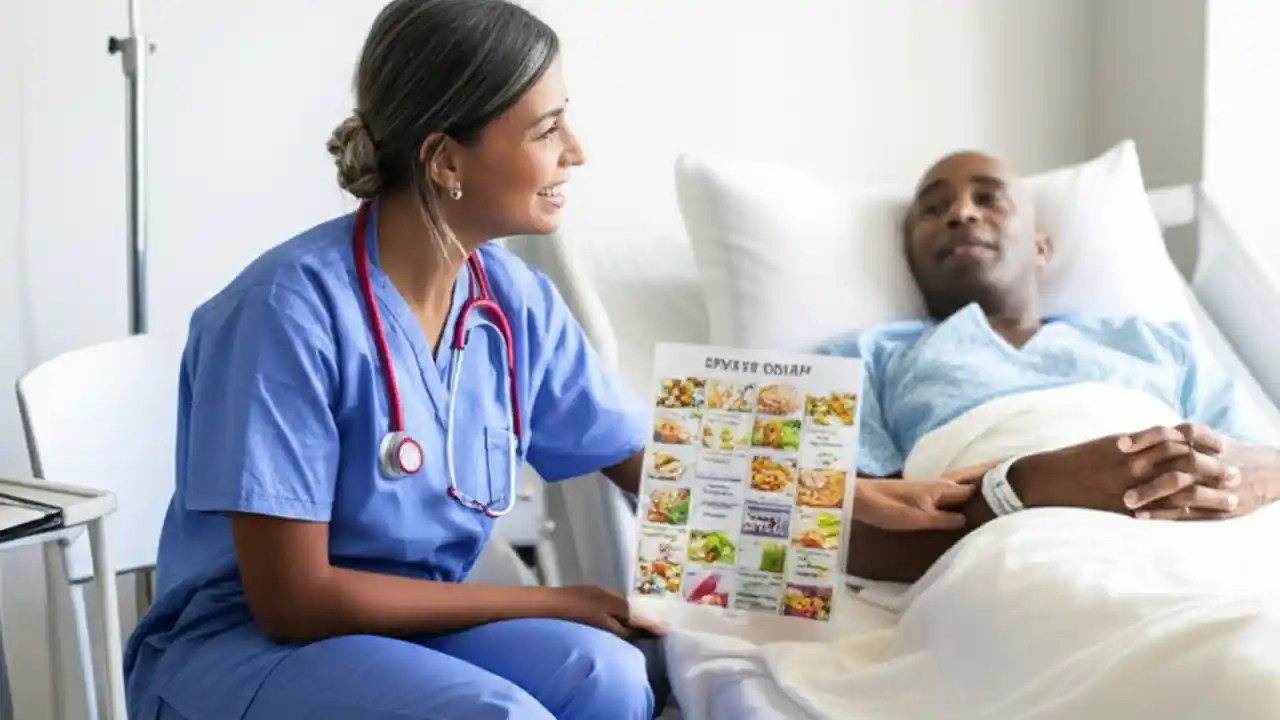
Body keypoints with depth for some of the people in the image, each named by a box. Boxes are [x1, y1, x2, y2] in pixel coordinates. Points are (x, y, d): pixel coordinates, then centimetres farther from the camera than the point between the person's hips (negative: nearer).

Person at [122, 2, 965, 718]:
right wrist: (551, 603, -17)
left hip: (414, 627, 5)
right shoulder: (295, 305, -23)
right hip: (238, 645, -5)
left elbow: (653, 465, 10)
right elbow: (291, 599, -21)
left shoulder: (516, 301, -4)